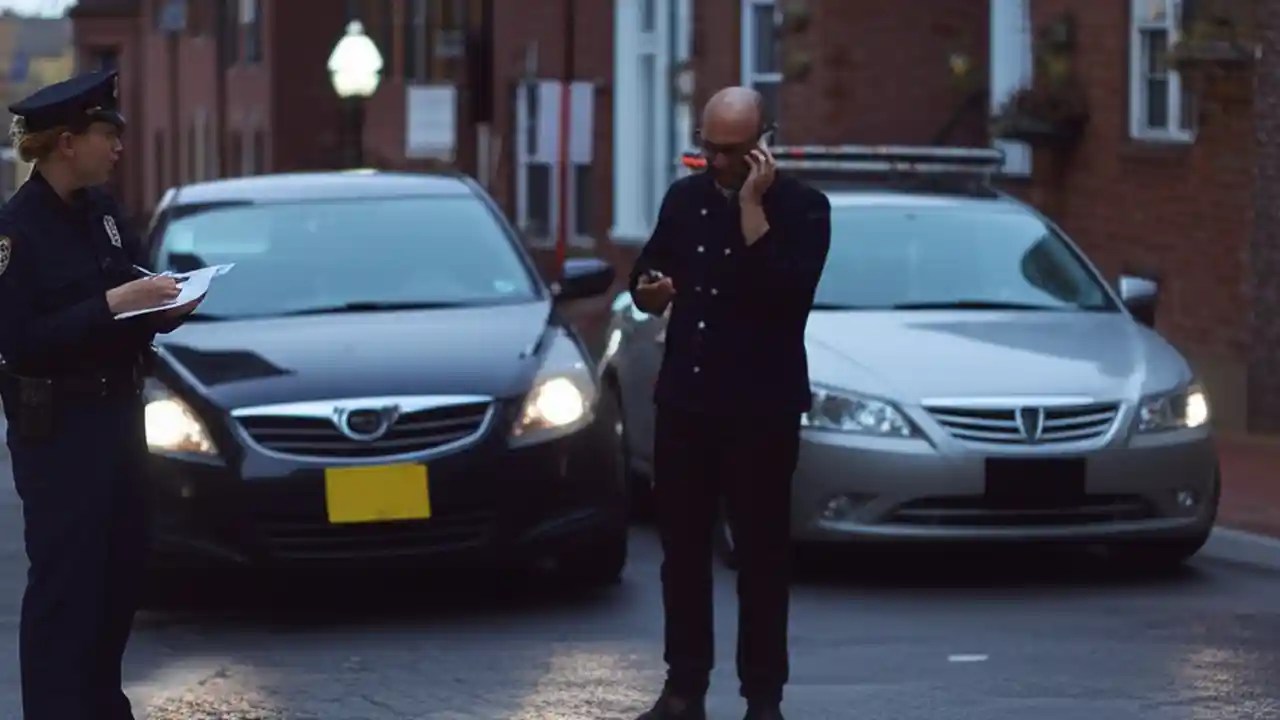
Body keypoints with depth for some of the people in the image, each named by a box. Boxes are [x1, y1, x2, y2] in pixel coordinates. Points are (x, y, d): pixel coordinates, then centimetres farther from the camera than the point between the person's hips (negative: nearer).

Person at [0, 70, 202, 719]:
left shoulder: (99, 209, 8)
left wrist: (163, 307, -4)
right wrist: (111, 304, -24)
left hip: (116, 409, 8)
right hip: (54, 422, -8)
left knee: (123, 561, 13)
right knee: (65, 570, -5)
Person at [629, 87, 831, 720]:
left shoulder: (801, 207, -4)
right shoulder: (684, 198, 10)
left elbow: (786, 292, -20)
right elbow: (645, 276, 19)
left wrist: (752, 206, -20)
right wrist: (648, 291, -5)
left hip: (761, 407, -4)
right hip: (685, 399, 5)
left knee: (761, 551, -1)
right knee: (682, 545, 6)